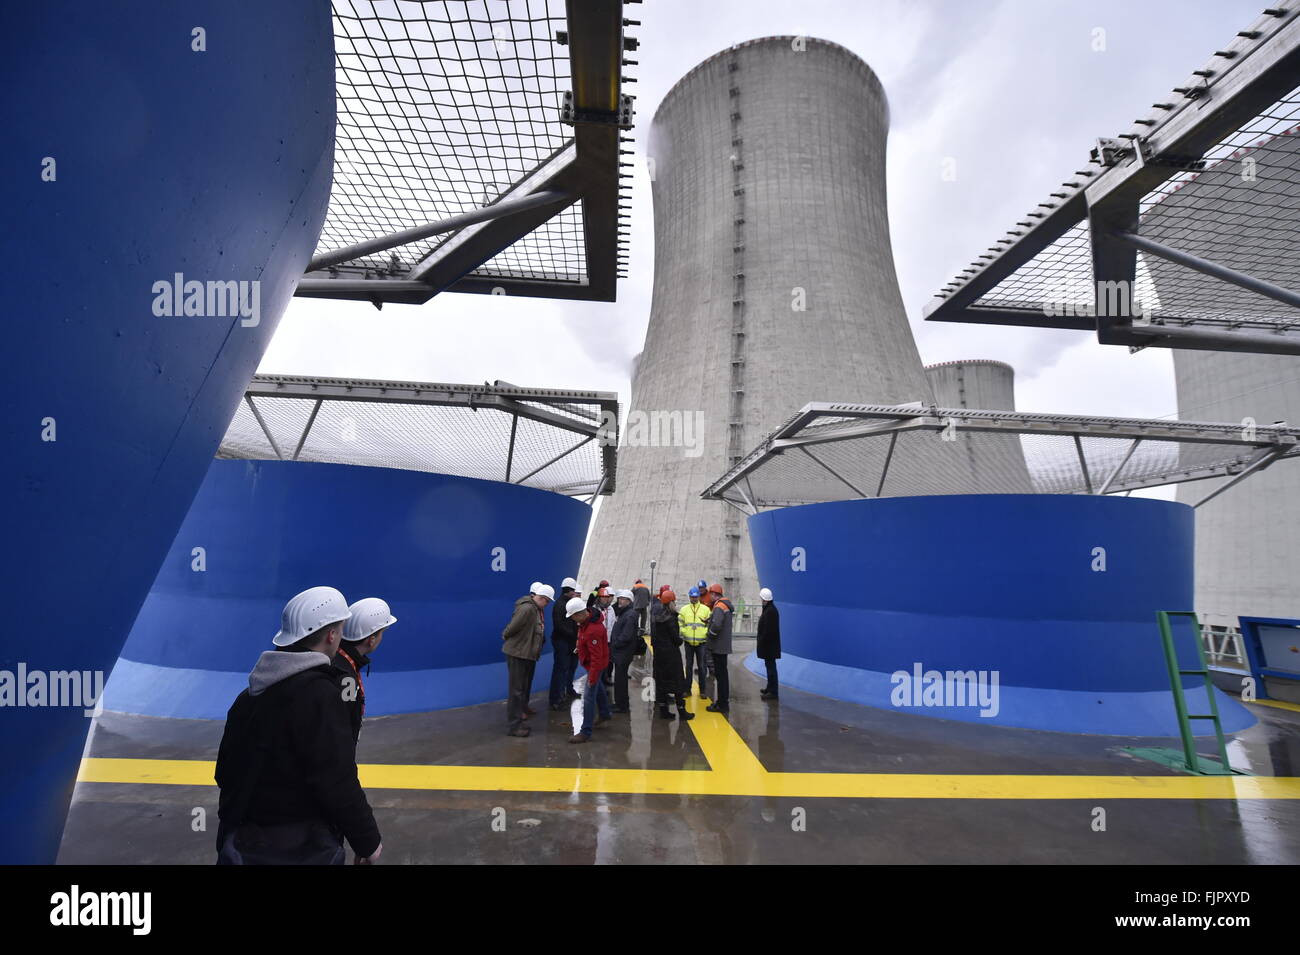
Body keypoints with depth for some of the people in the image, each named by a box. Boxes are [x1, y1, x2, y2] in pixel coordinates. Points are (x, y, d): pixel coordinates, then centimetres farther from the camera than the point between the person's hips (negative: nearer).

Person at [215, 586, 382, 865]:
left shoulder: (252, 692, 4)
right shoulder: (318, 693, -23)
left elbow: (226, 770, 12)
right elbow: (337, 784, -24)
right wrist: (368, 841, -12)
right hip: (300, 850, -8)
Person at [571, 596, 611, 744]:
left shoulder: (593, 631, -37)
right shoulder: (589, 616, -8)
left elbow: (596, 657, -32)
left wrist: (592, 677, -26)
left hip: (595, 665, -10)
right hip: (593, 661, 10)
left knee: (589, 697, -5)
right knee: (598, 688, 28)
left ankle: (586, 732, 2)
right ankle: (604, 713, 49)